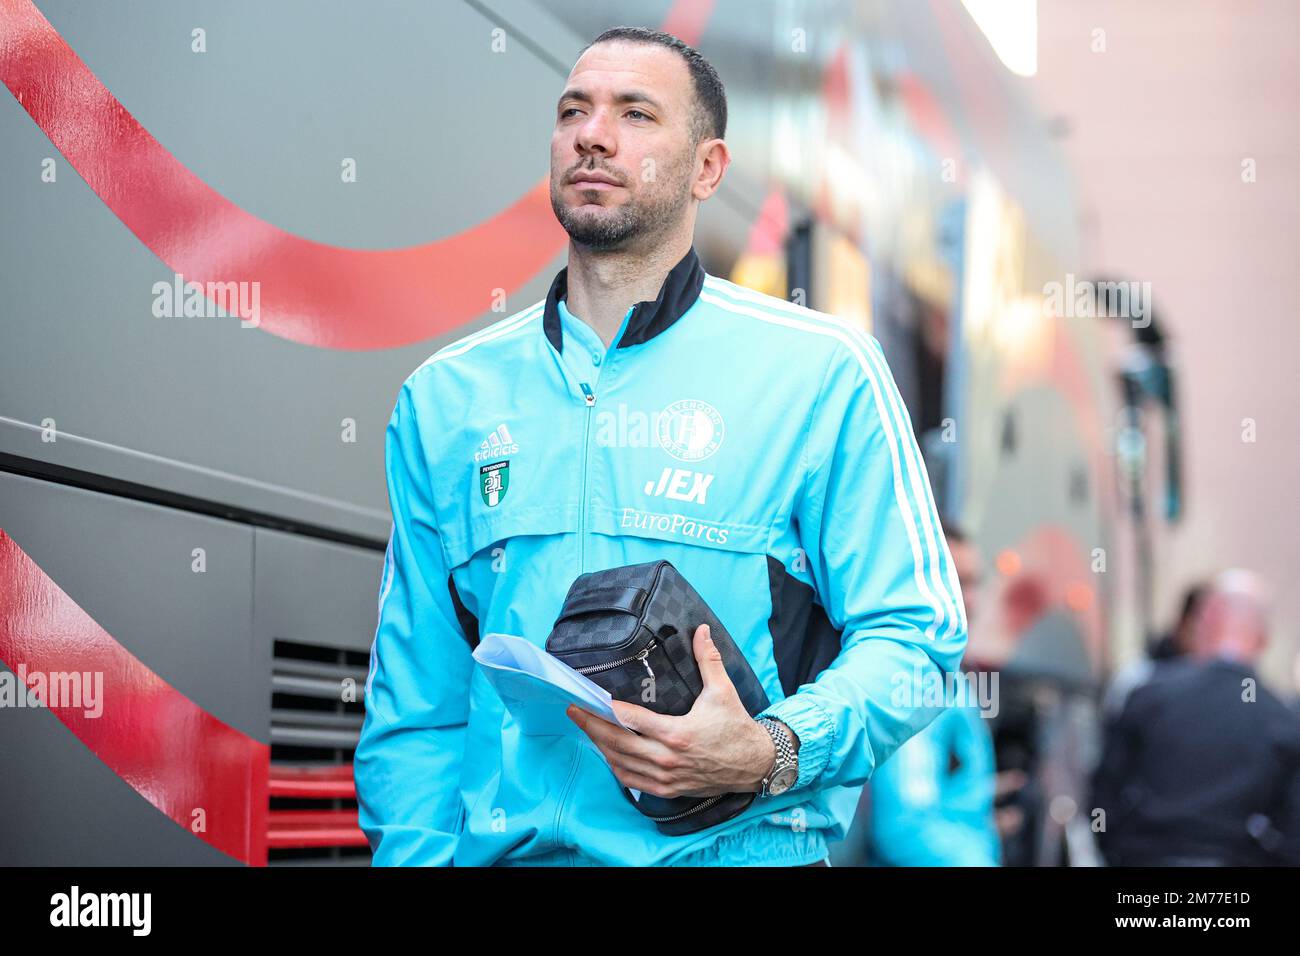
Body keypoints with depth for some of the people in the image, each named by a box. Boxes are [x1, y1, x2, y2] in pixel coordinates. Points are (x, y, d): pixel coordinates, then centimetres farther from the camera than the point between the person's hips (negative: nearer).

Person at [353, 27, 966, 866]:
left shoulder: (822, 372, 4)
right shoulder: (444, 397, 15)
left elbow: (912, 636, 1)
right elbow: (416, 700, 15)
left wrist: (771, 754, -16)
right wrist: (416, 854, 3)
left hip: (736, 850, -2)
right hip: (506, 849, 2)